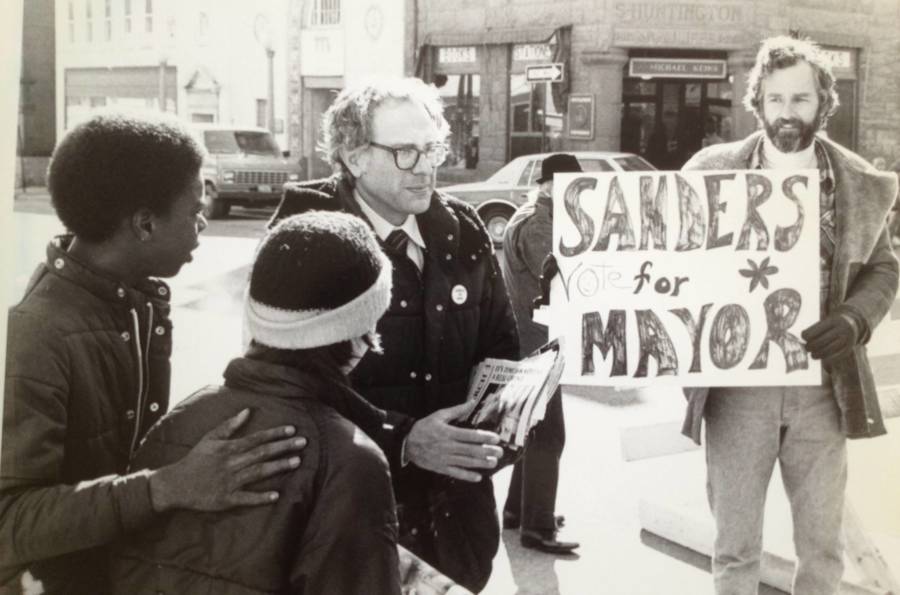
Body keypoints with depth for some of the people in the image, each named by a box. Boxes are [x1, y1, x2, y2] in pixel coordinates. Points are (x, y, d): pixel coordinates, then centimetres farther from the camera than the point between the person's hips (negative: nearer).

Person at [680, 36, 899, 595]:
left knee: (823, 544, 14)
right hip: (737, 383, -1)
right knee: (735, 545, 10)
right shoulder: (714, 171, -3)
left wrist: (854, 320, -12)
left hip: (822, 386, 2)